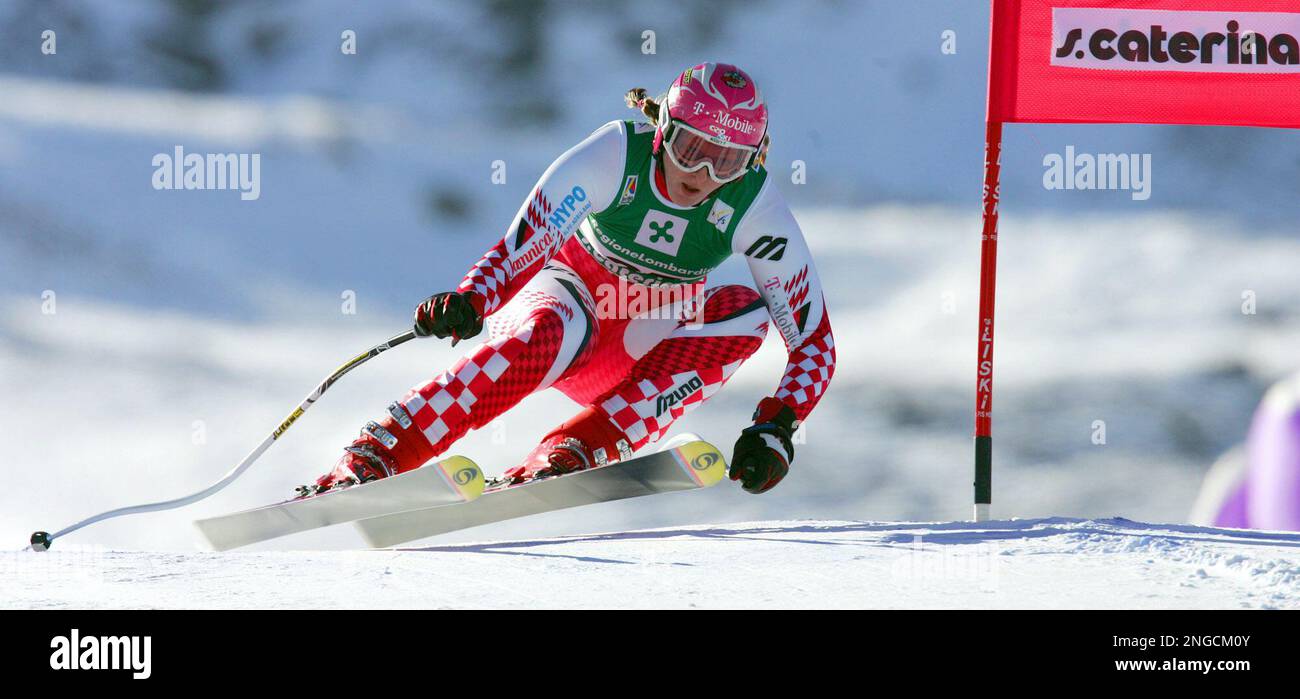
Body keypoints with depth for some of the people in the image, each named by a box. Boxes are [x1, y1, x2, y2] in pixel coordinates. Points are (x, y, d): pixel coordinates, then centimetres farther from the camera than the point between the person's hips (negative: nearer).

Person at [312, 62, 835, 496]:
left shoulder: (754, 207, -19)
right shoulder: (616, 155, -24)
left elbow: (813, 341, -14)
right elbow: (525, 245, -31)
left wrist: (776, 428, -30)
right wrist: (470, 299, -52)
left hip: (643, 353, 3)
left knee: (745, 310, -27)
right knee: (547, 337, -38)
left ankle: (572, 453, -35)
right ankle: (371, 455, -40)